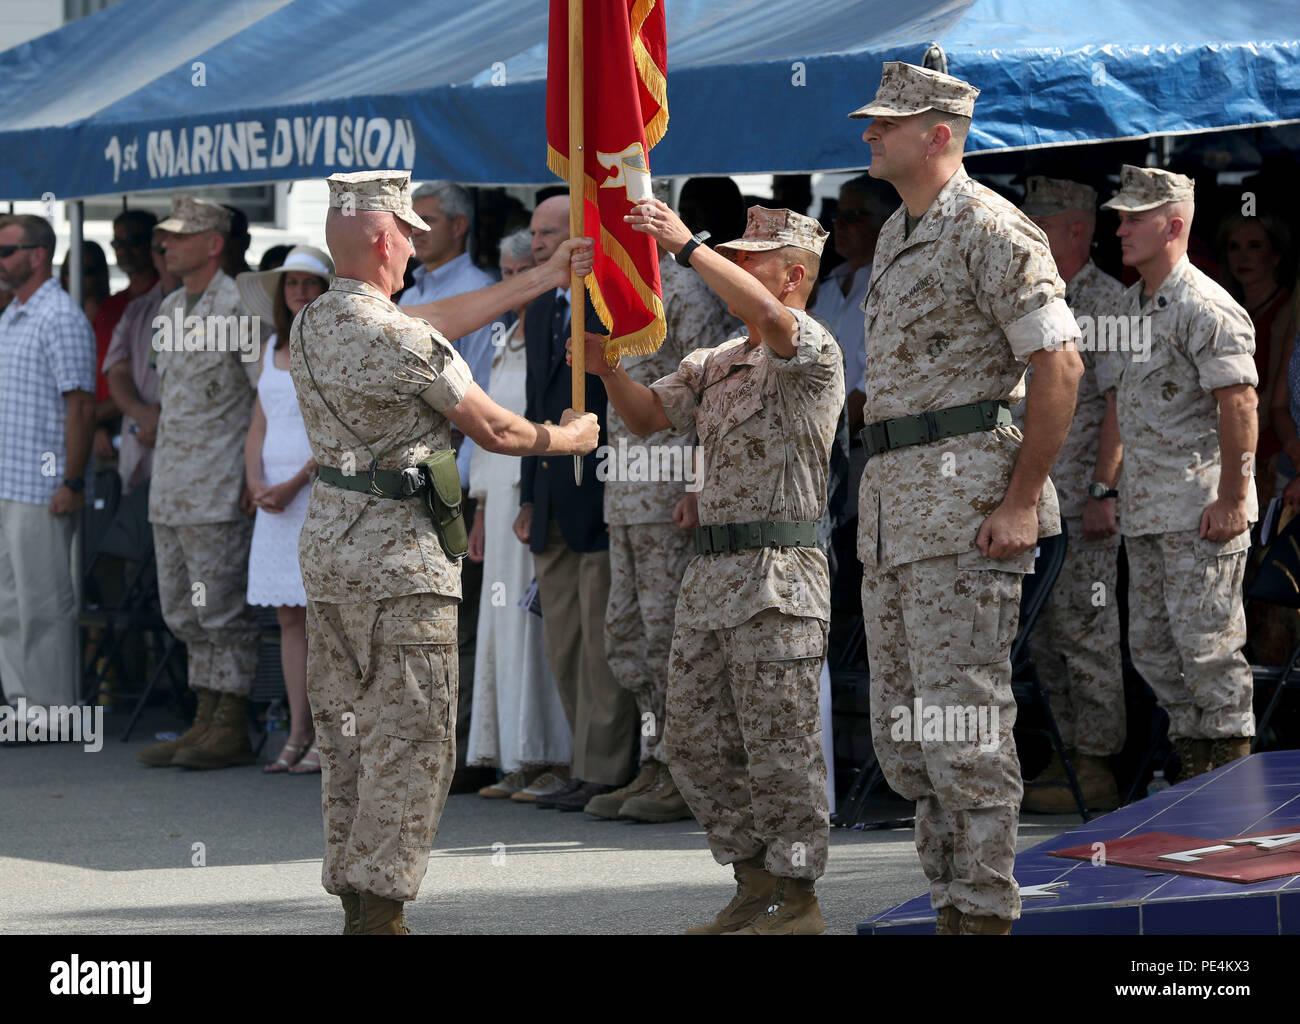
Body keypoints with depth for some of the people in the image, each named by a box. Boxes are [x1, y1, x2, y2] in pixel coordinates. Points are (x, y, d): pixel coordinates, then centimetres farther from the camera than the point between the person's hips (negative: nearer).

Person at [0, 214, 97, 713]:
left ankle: (53, 707, 2)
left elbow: (81, 405, -18)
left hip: (43, 487, -9)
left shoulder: (61, 319, -14)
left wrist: (72, 484, -20)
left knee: (43, 603, -4)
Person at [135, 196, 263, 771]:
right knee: (183, 610, 10)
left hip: (218, 489, -9)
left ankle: (230, 730, -2)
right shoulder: (169, 310, 16)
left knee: (221, 608, -6)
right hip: (169, 487, 9)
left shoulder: (238, 308, -11)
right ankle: (206, 722, 16)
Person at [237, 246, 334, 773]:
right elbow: (259, 426, 17)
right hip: (277, 498, 7)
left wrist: (296, 483, -16)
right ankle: (297, 735, 10)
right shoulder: (273, 348, 15)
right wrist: (256, 482, 0)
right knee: (289, 617, 6)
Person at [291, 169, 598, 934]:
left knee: (347, 734, 12)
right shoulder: (399, 340, -18)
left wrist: (552, 276, 25)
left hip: (329, 539, 9)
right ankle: (380, 909, -8)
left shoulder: (313, 325, 10)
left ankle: (353, 900, 15)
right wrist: (569, 438, 12)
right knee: (411, 738, -5)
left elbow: (446, 320, 20)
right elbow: (492, 430, -8)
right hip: (398, 554, -9)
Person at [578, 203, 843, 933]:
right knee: (696, 743, 10)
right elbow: (650, 415, 18)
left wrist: (687, 246, -23)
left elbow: (766, 315, -28)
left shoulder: (815, 354, -7)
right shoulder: (716, 364, 19)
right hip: (712, 572, 9)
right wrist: (608, 372, -2)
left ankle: (797, 899, 3)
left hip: (778, 576, -9)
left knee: (779, 748, -5)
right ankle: (755, 885, 18)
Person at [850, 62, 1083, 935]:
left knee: (963, 715, -11)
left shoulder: (990, 230, -10)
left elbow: (1059, 365, -16)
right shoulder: (895, 238, 19)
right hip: (892, 501, 10)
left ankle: (986, 912, -7)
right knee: (902, 728, 10)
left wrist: (1021, 502, -19)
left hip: (966, 497, -10)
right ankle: (951, 903, 16)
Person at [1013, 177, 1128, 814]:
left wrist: (1103, 491, -19)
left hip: (1085, 498, -9)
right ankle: (1069, 756, 15)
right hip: (1033, 498, 9)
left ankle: (1095, 769, -4)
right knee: (1043, 635, 9)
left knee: (1086, 630, -6)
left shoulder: (1108, 302, -8)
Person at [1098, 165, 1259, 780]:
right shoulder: (1130, 308, 16)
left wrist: (1232, 497, -23)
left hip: (1202, 509, -9)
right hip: (1144, 510, 9)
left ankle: (1234, 769, -2)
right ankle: (1194, 766, 18)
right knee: (1151, 644, 10)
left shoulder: (1205, 309, -12)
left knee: (1205, 641, -9)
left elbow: (1239, 403, -19)